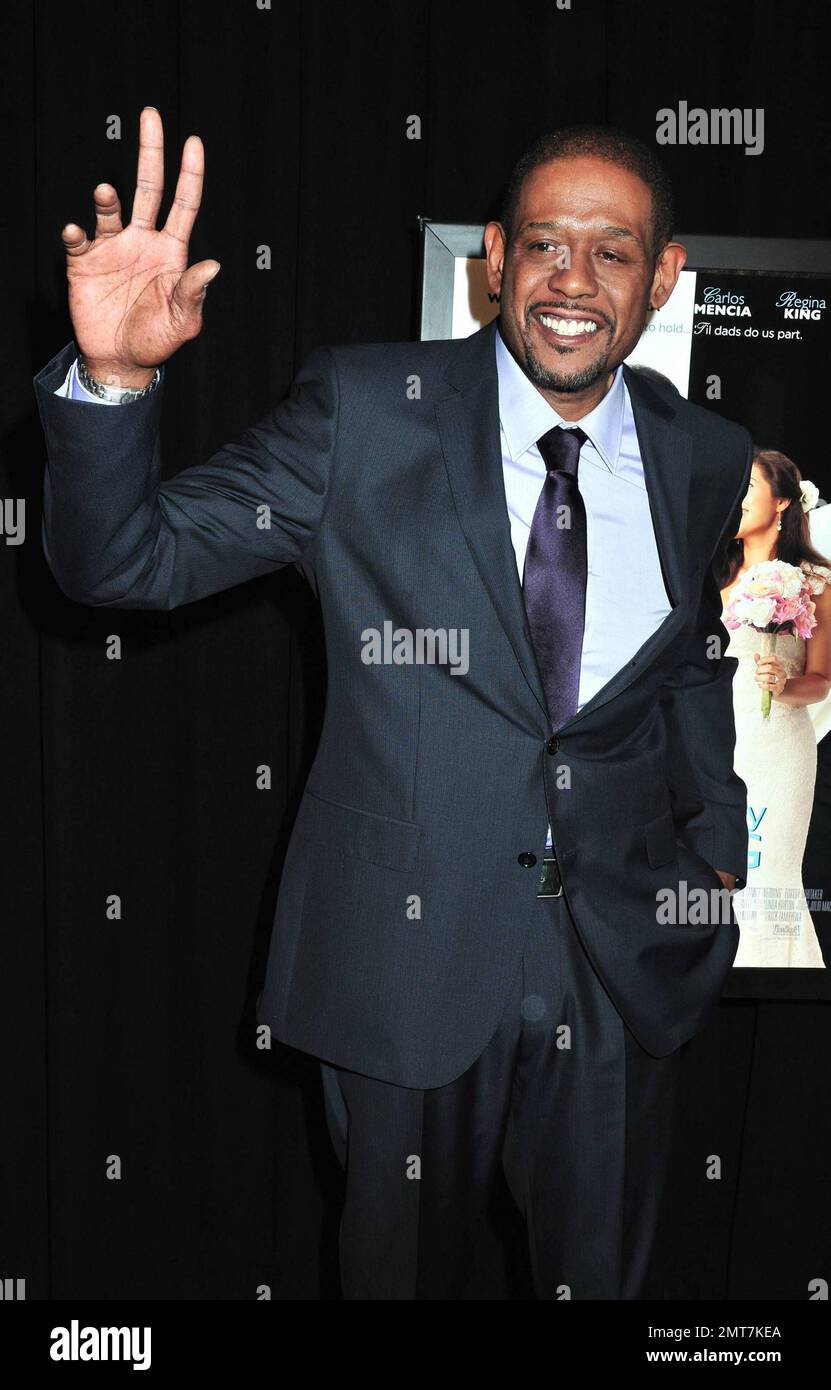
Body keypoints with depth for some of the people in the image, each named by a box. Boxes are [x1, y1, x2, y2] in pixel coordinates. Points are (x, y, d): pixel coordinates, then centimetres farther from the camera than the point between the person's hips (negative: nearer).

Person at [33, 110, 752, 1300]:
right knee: (404, 1264, 22)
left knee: (601, 1273, 24)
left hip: (625, 958, 3)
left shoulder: (709, 462, 0)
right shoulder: (362, 412, -11)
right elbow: (122, 562, -14)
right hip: (408, 948, -2)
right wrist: (115, 376, -30)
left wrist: (718, 846, 14)